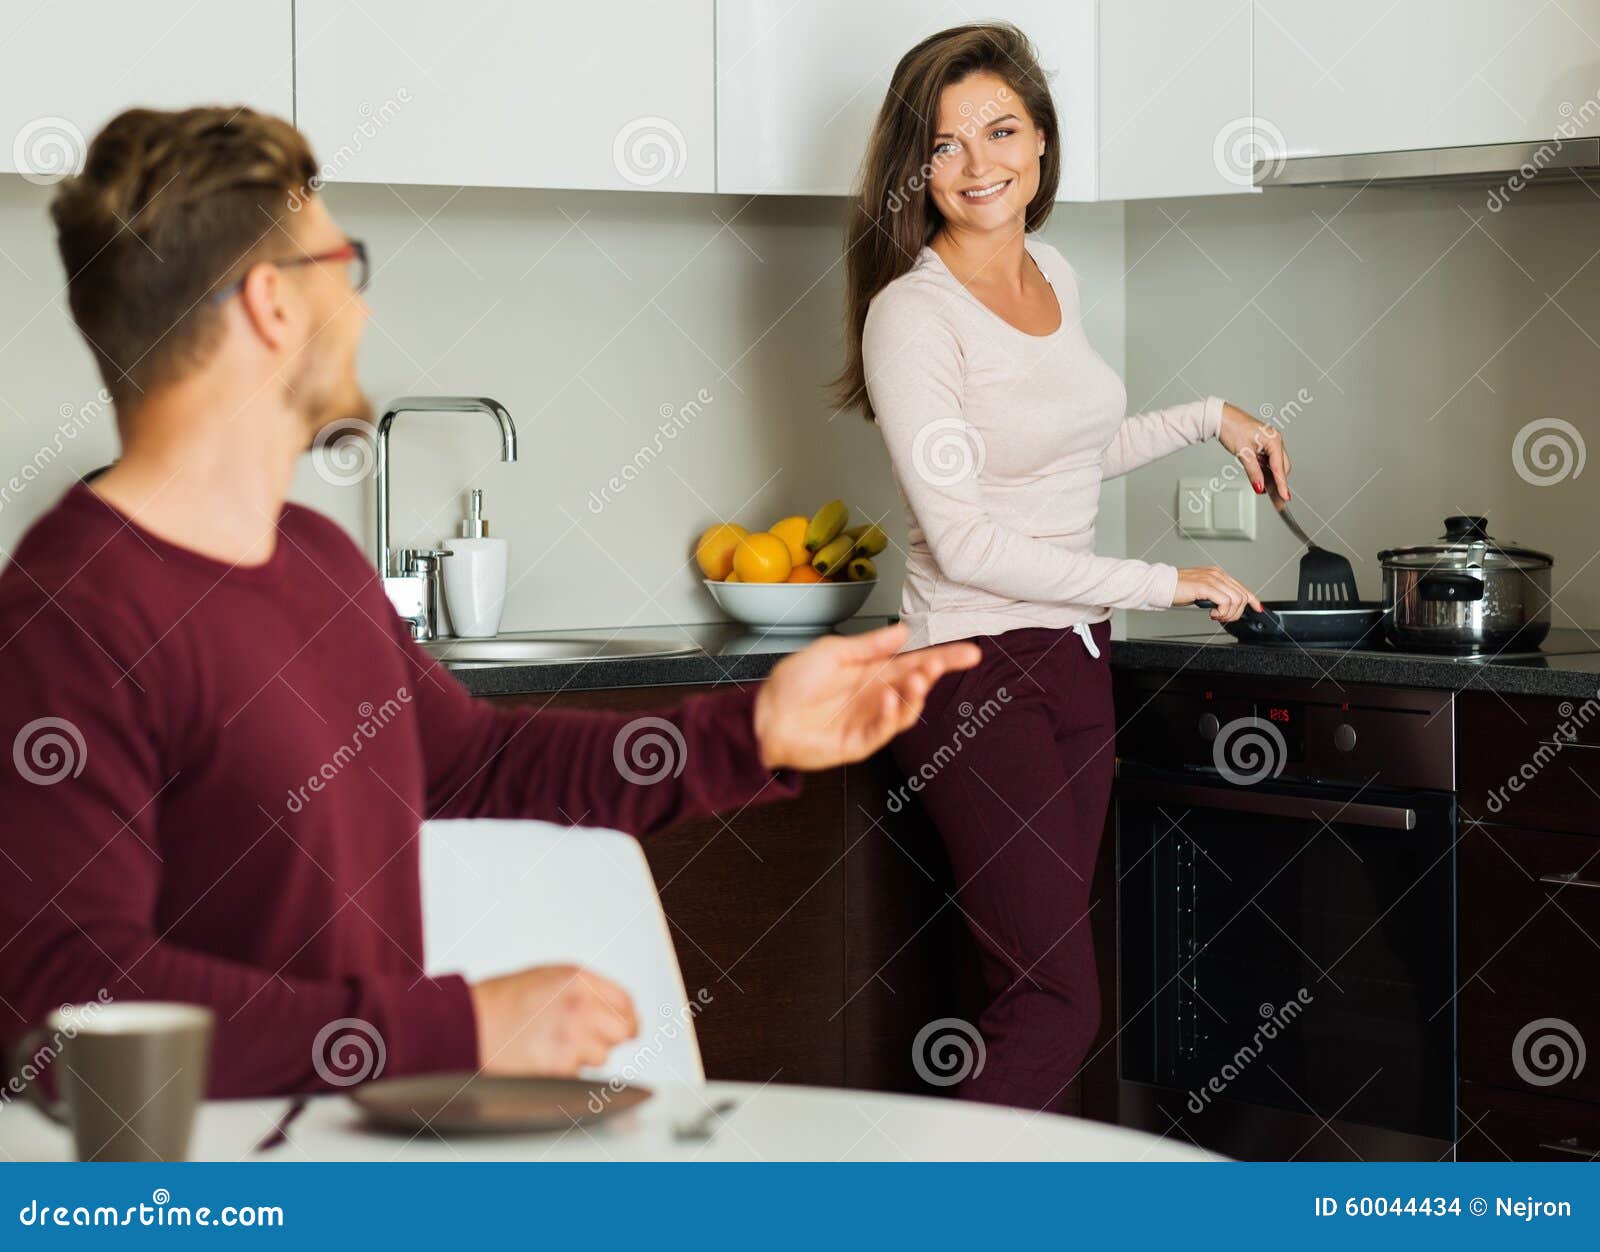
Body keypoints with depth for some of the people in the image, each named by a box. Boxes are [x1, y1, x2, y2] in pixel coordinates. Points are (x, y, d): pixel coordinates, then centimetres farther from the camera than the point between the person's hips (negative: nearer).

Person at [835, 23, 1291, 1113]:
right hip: (977, 668, -8)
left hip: (1074, 657, 8)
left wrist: (1211, 419, 26)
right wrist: (1167, 584, -13)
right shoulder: (911, 314, -13)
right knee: (1057, 1007, -14)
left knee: (1044, 992, 4)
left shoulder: (1055, 276, 11)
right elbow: (966, 542, -18)